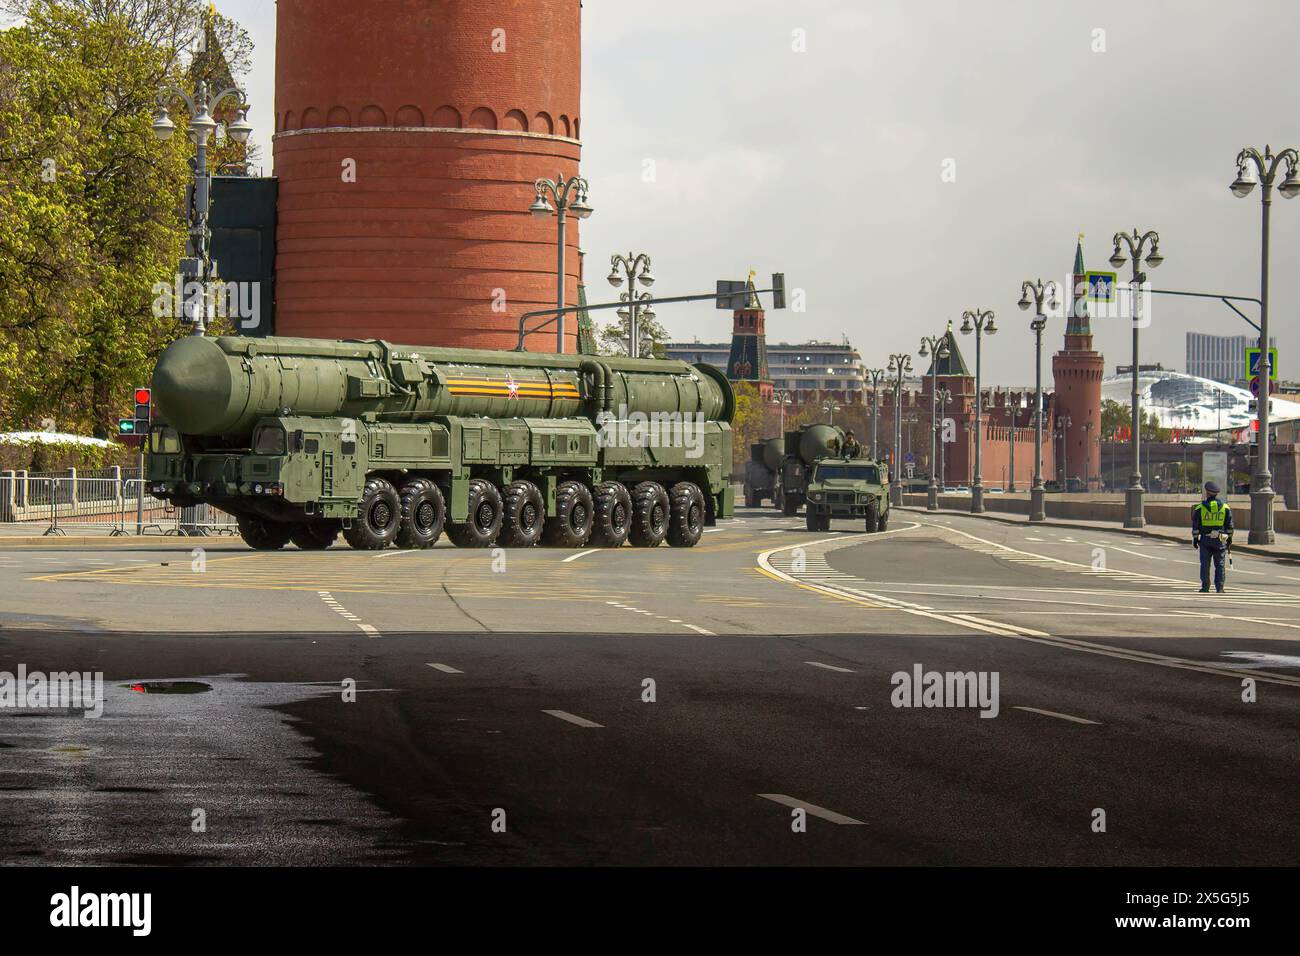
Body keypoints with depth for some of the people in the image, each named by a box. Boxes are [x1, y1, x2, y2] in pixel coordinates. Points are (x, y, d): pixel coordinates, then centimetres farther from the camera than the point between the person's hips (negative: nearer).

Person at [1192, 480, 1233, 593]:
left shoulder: (1199, 508, -2)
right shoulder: (1225, 508, 2)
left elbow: (1195, 526, 0)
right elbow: (1229, 526, 5)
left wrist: (1195, 539, 8)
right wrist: (1229, 539, 13)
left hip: (1205, 540, -1)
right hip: (1220, 541, 1)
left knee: (1205, 564, 5)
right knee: (1219, 564, 6)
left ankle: (1205, 587, 3)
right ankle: (1219, 587, 2)